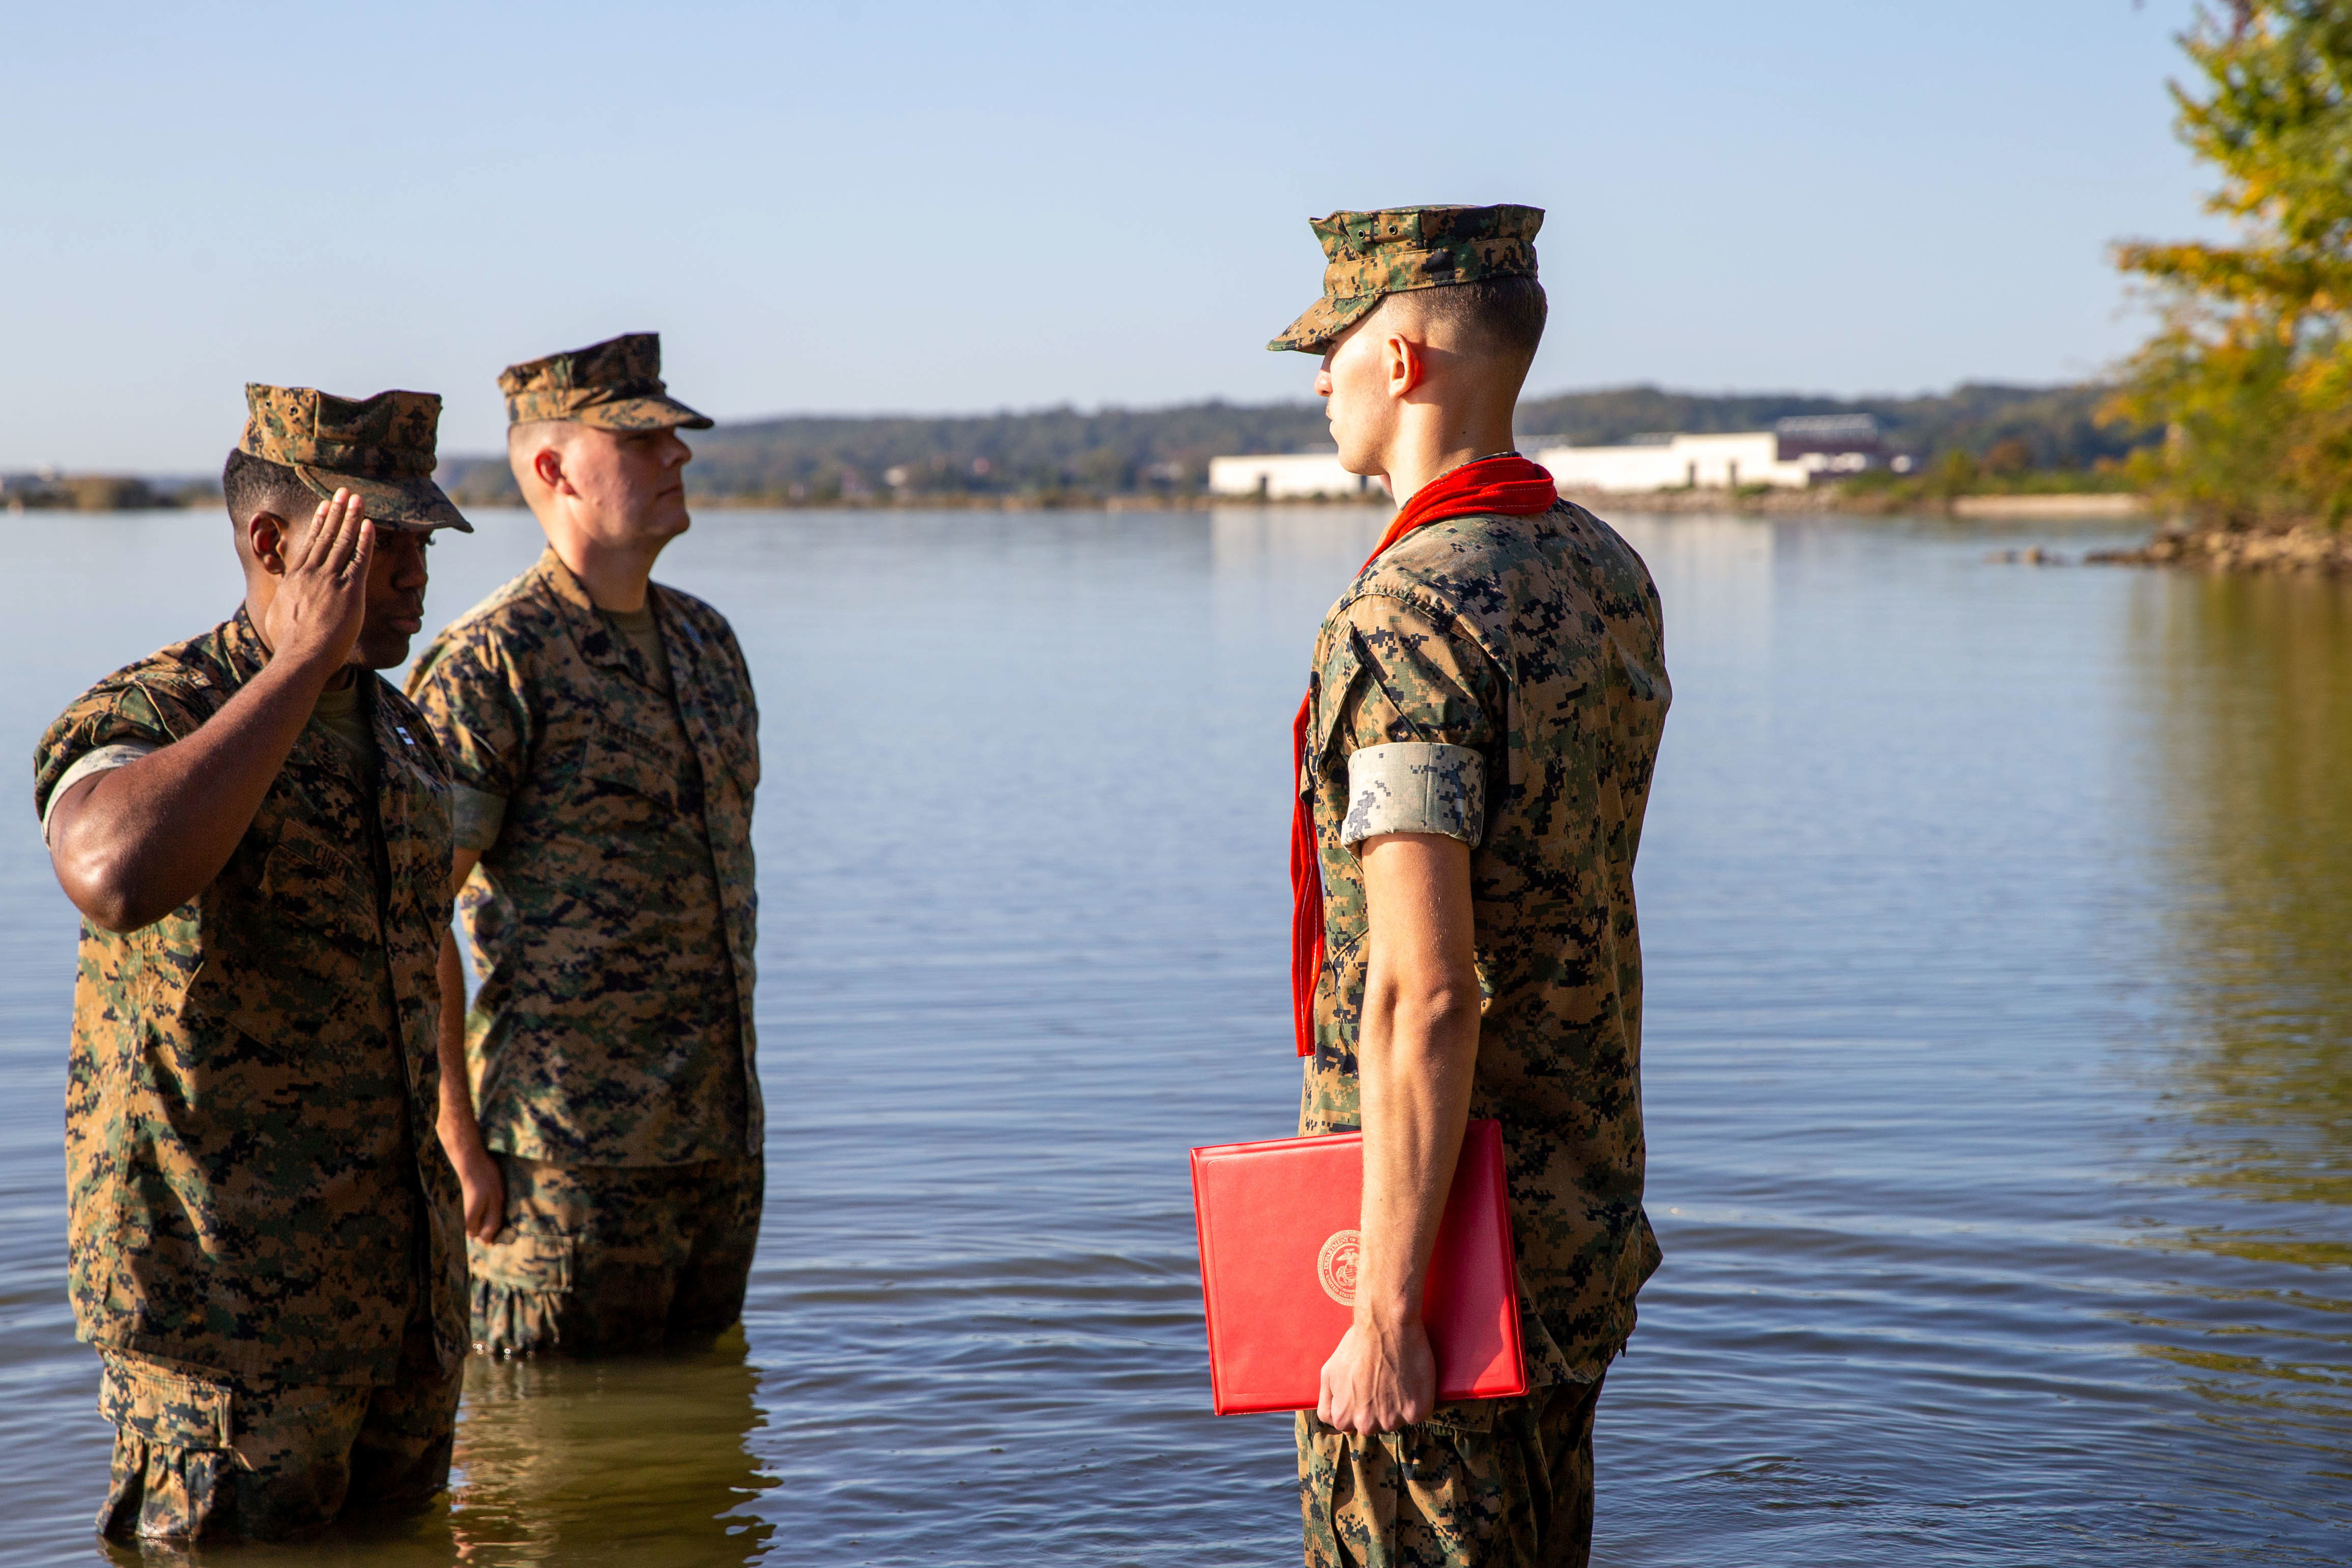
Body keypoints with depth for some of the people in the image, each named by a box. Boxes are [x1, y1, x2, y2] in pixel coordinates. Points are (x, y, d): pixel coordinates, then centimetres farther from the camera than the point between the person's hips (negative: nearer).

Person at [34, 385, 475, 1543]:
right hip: (227, 1315, -7)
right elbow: (118, 874, -38)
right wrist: (301, 662, -28)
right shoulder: (140, 720, -13)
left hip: (403, 1306, 7)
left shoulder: (403, 736, 11)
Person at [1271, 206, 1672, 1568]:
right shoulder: (1609, 575, 7)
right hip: (1592, 1216, 9)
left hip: (1444, 1223, -9)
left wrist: (1384, 1311, -23)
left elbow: (1422, 995, -27)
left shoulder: (1404, 622, -22)